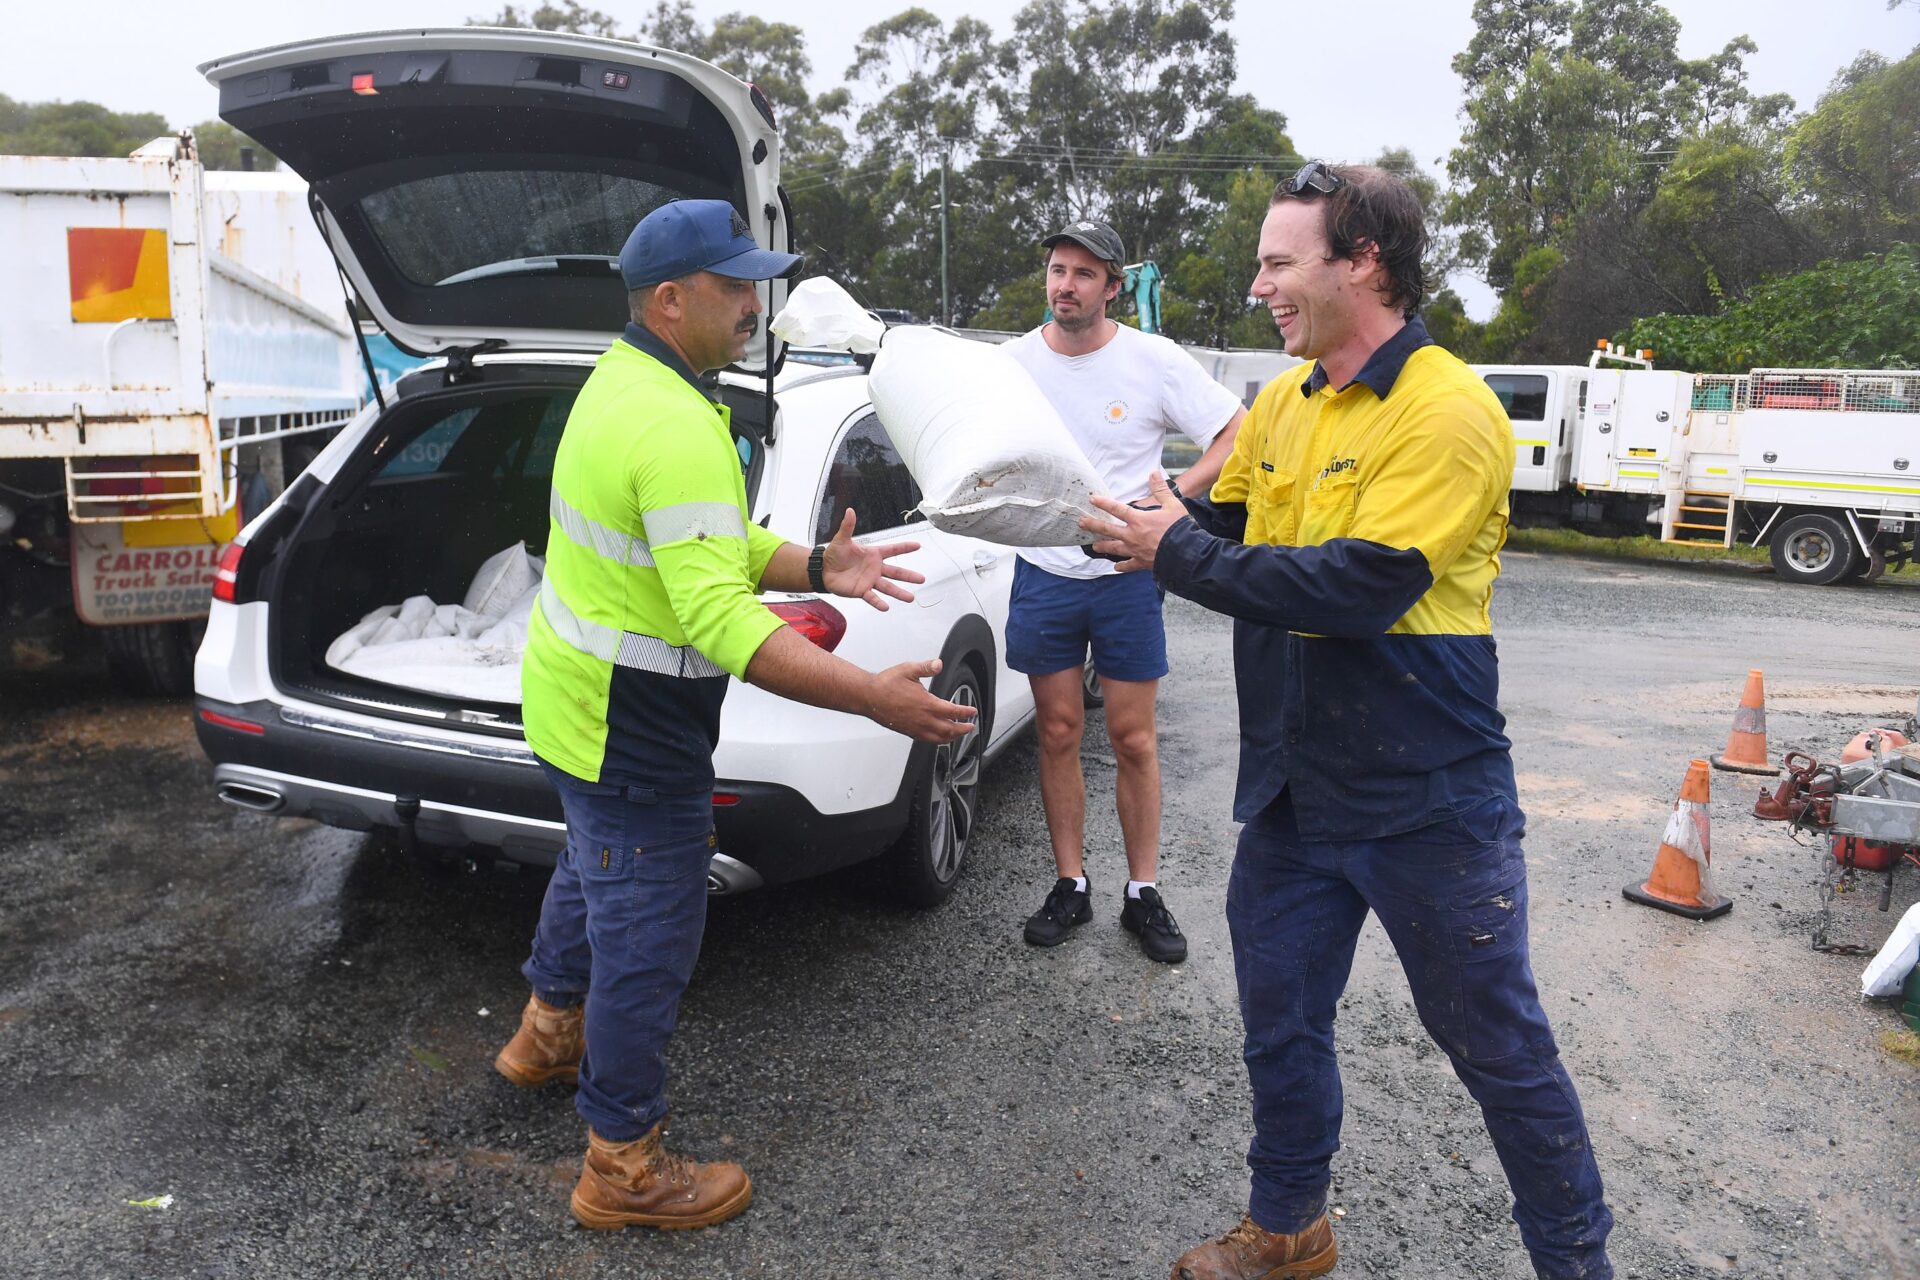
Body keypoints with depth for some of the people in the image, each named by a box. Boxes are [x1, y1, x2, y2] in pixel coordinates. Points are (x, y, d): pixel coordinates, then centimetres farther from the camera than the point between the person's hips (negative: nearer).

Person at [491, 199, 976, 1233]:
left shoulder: (624, 377, 7)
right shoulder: (677, 427, -28)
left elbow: (711, 547, 9)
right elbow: (721, 618, -36)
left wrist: (816, 568, -5)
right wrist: (876, 698, -37)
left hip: (579, 695, 11)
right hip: (629, 728, -11)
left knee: (595, 868, 31)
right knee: (648, 934, 3)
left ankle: (548, 1032, 56)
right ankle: (622, 1167, 21)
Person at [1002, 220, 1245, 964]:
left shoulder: (1154, 361, -8)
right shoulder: (1012, 362, 1)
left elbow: (1239, 436, -7)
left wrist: (1170, 496, -21)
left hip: (1128, 575, -2)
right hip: (1043, 574, 2)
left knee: (1133, 740, 4)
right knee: (1058, 734, 8)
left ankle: (1143, 894, 18)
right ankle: (1070, 886, 22)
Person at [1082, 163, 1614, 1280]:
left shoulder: (1448, 412, -17)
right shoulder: (1285, 402, 6)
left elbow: (1358, 587, -27)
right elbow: (1214, 519, 11)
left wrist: (1180, 552, -20)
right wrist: (1120, 522, -7)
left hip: (1426, 798, -7)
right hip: (1293, 783, 7)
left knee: (1498, 1044, 9)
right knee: (1281, 1019, 19)